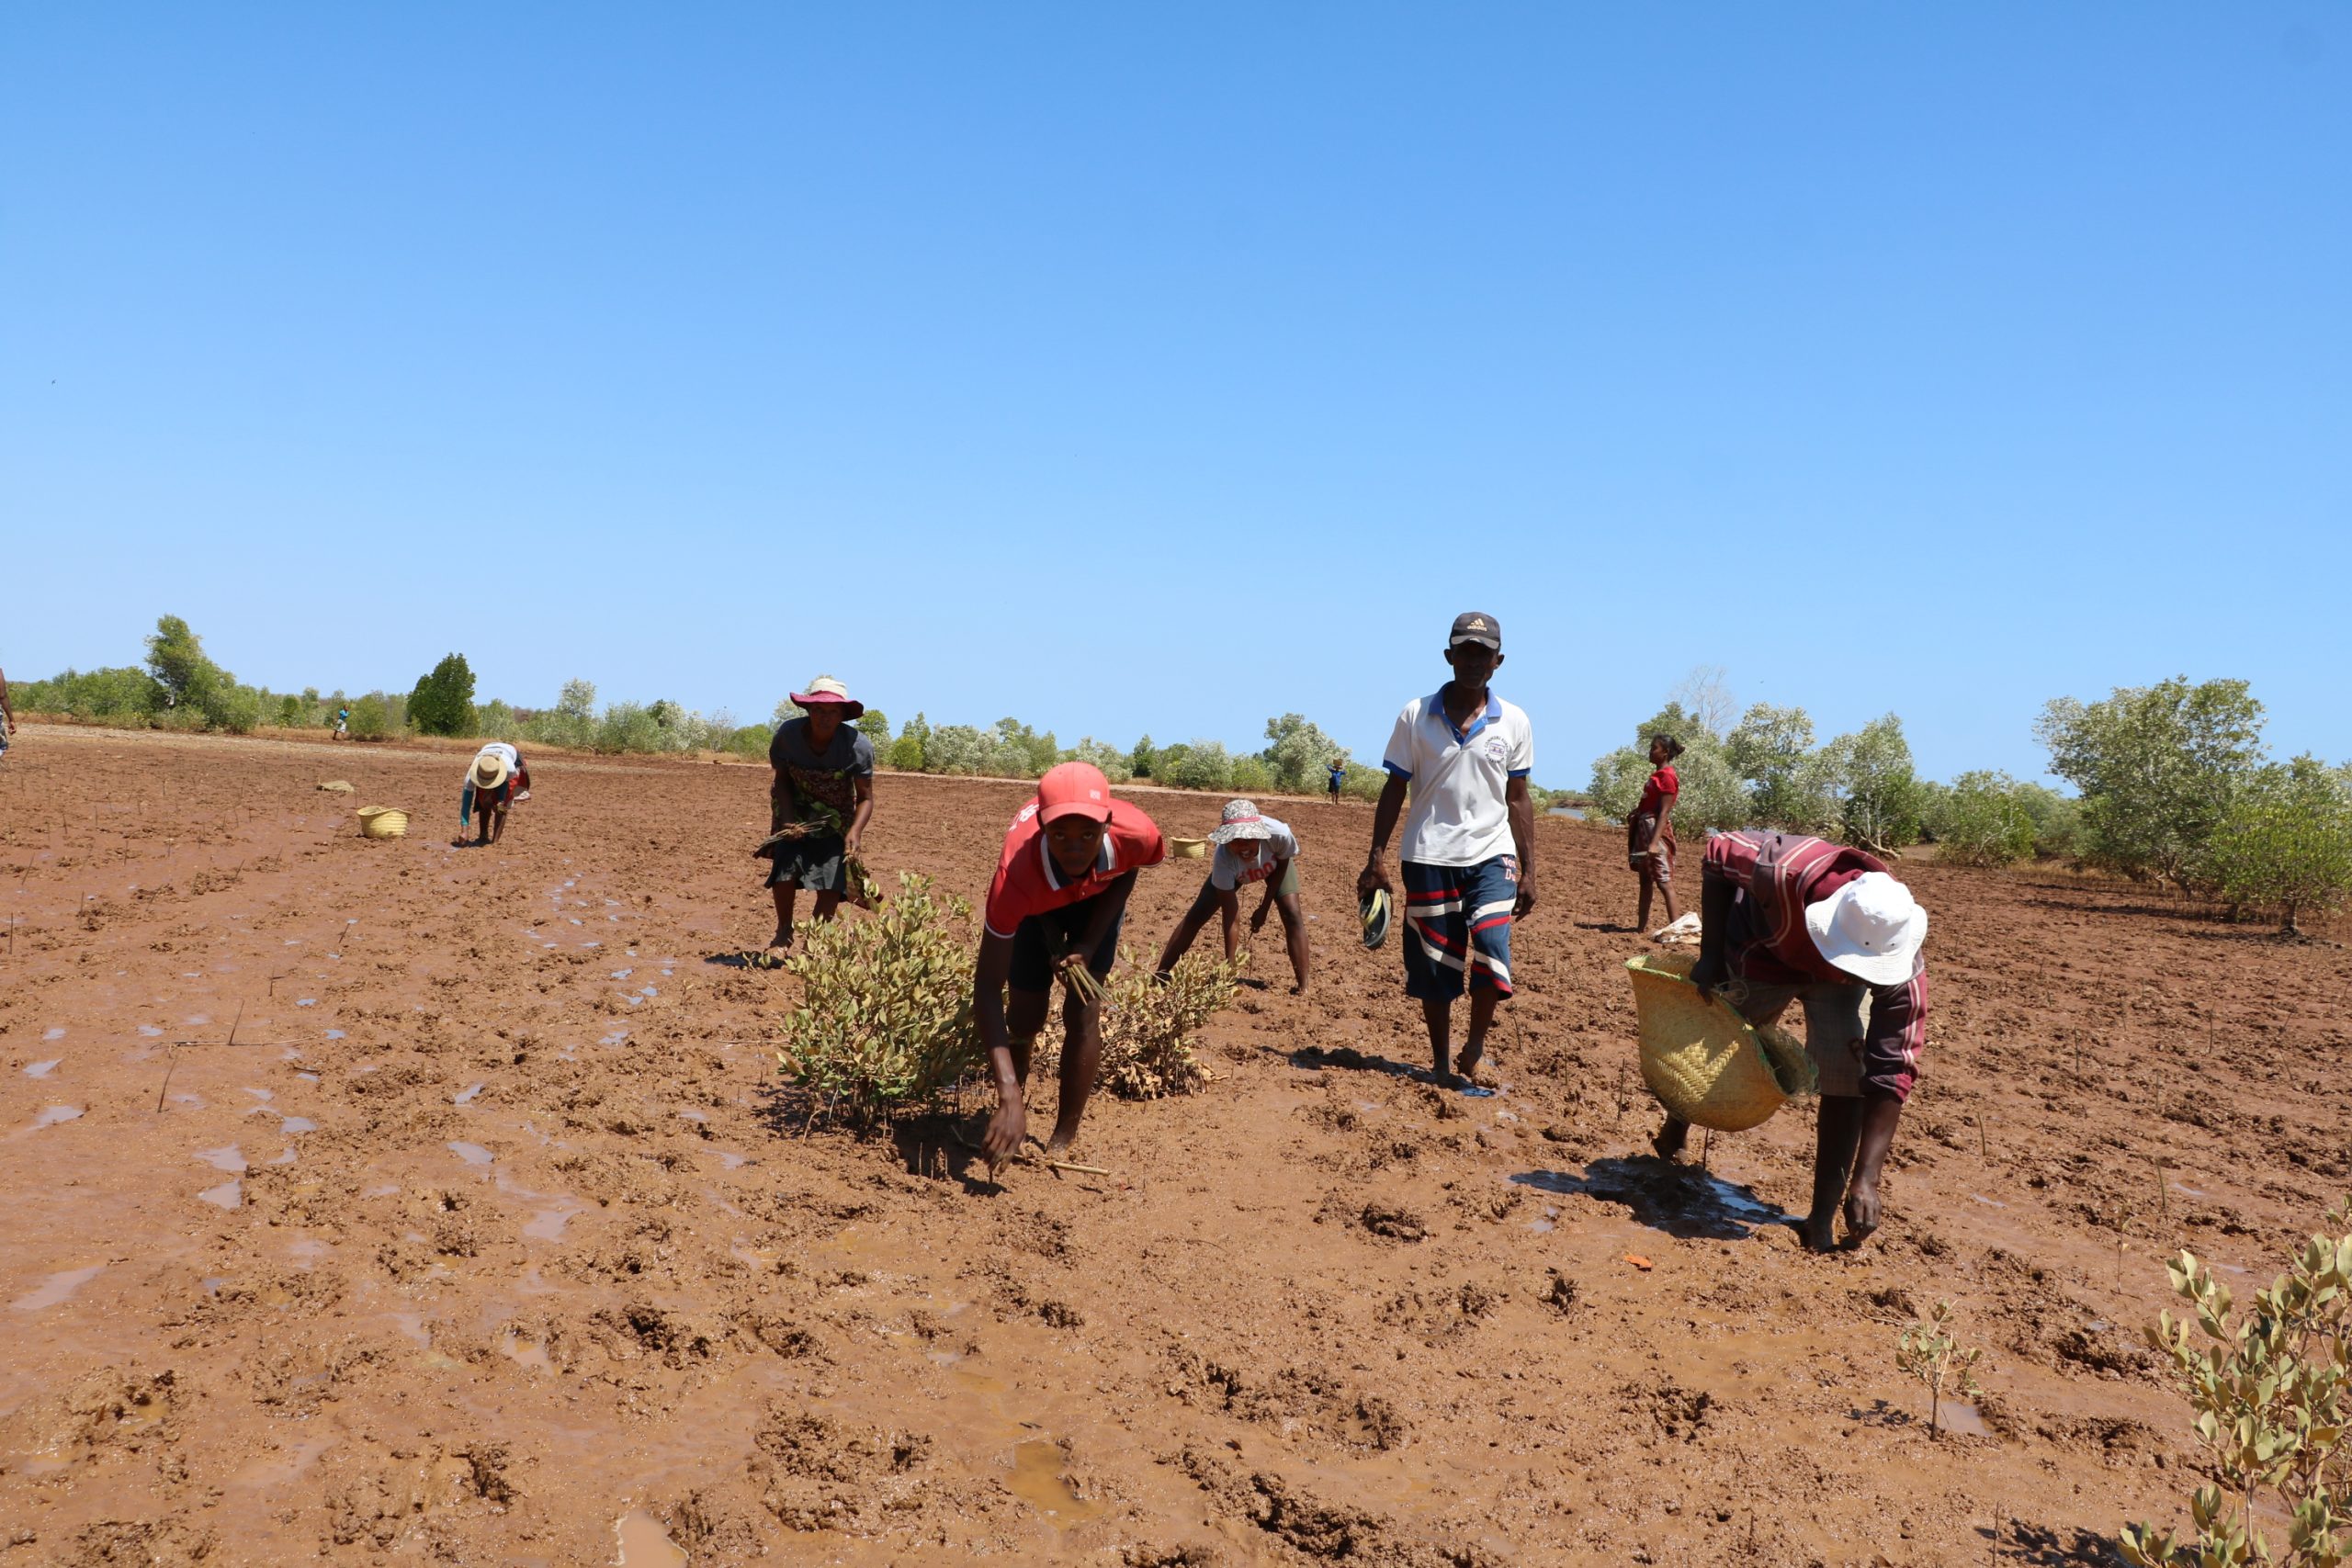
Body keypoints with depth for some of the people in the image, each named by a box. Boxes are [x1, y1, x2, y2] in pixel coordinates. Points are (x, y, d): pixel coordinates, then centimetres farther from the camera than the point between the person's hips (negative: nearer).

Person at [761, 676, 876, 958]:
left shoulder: (858, 746, -26)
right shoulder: (788, 734, -23)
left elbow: (865, 797, -16)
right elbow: (782, 779, -7)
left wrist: (855, 831, -33)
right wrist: (788, 818, -22)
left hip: (837, 819, 0)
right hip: (796, 811, 0)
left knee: (831, 882, -9)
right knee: (785, 868, -14)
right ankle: (784, 933, 13)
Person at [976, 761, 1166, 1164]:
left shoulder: (1138, 835, -40)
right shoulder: (1016, 875, -46)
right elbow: (987, 986, -42)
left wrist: (1090, 942, -21)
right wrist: (1009, 1099, -49)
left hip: (1099, 895, 1)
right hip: (1036, 903, -1)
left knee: (1082, 1013, -7)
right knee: (1024, 1020, -1)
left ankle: (1065, 1139, 7)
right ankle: (1016, 1102, 29)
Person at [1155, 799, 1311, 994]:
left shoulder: (1279, 834, -45)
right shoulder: (1224, 857, -44)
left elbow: (1283, 864, -18)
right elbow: (1231, 915, -37)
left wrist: (1264, 908, -14)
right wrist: (1230, 965, -37)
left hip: (1275, 864, 0)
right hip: (1233, 869, 0)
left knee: (1292, 914, -18)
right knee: (1196, 916, -7)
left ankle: (1302, 988, -13)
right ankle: (1160, 975, 3)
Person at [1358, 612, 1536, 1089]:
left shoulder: (1514, 723, 2)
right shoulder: (1416, 716, -1)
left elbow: (1518, 798, 7)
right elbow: (1395, 789, 3)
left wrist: (1529, 870, 4)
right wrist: (1377, 858, -3)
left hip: (1491, 854, 0)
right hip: (1429, 857, 0)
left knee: (1492, 951, -17)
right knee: (1434, 966, 5)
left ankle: (1476, 1041, 8)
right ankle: (1442, 1062, 22)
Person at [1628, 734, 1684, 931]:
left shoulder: (1667, 776, -14)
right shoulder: (1657, 774, 14)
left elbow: (1664, 812, -19)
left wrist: (1654, 842, -25)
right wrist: (1636, 813, 6)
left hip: (1656, 830, -10)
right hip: (1644, 828, 10)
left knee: (1663, 880, -9)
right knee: (1645, 879, 11)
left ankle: (1674, 926, -8)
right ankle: (1642, 925, 16)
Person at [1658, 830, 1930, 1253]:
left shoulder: (1903, 972, -36)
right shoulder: (1786, 873, -46)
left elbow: (1891, 1074, -31)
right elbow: (1718, 854, -24)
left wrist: (1866, 1179, -35)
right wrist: (1710, 954, -23)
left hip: (1831, 981, 1)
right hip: (1762, 952, 0)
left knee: (1846, 1077, -17)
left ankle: (1823, 1219, -5)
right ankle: (1674, 1134, 43)